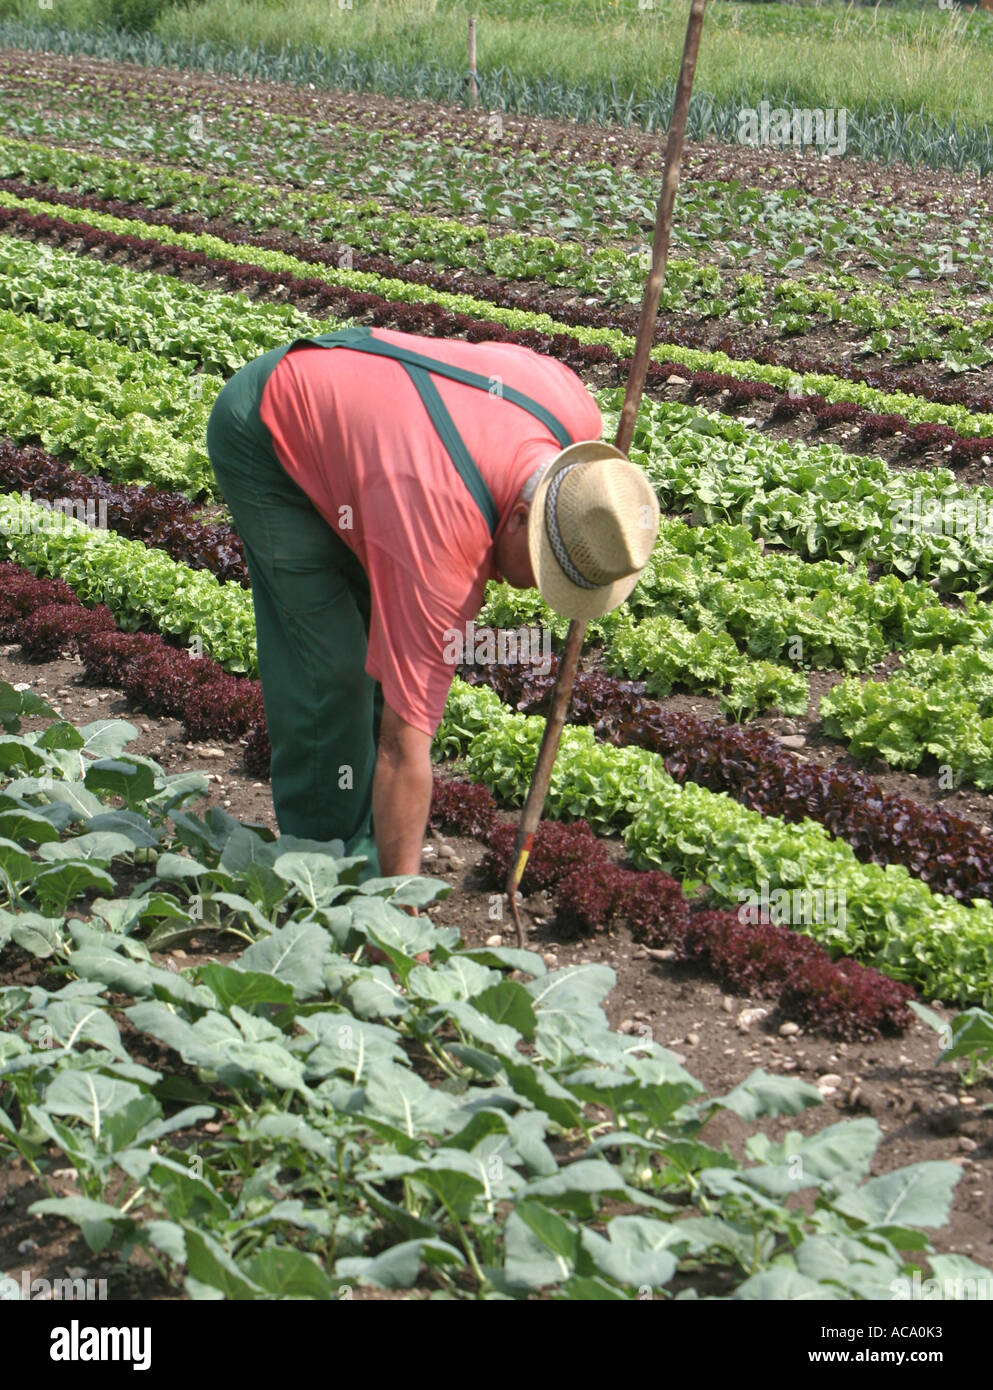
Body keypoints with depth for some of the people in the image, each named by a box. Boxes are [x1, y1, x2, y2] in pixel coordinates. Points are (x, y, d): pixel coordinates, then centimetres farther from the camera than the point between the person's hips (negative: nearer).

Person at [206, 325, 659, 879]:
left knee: (390, 651, 7)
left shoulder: (576, 413, -23)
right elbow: (406, 741, -35)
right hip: (262, 434, -8)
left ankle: (367, 851, 19)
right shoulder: (440, 546, -39)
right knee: (331, 670, -14)